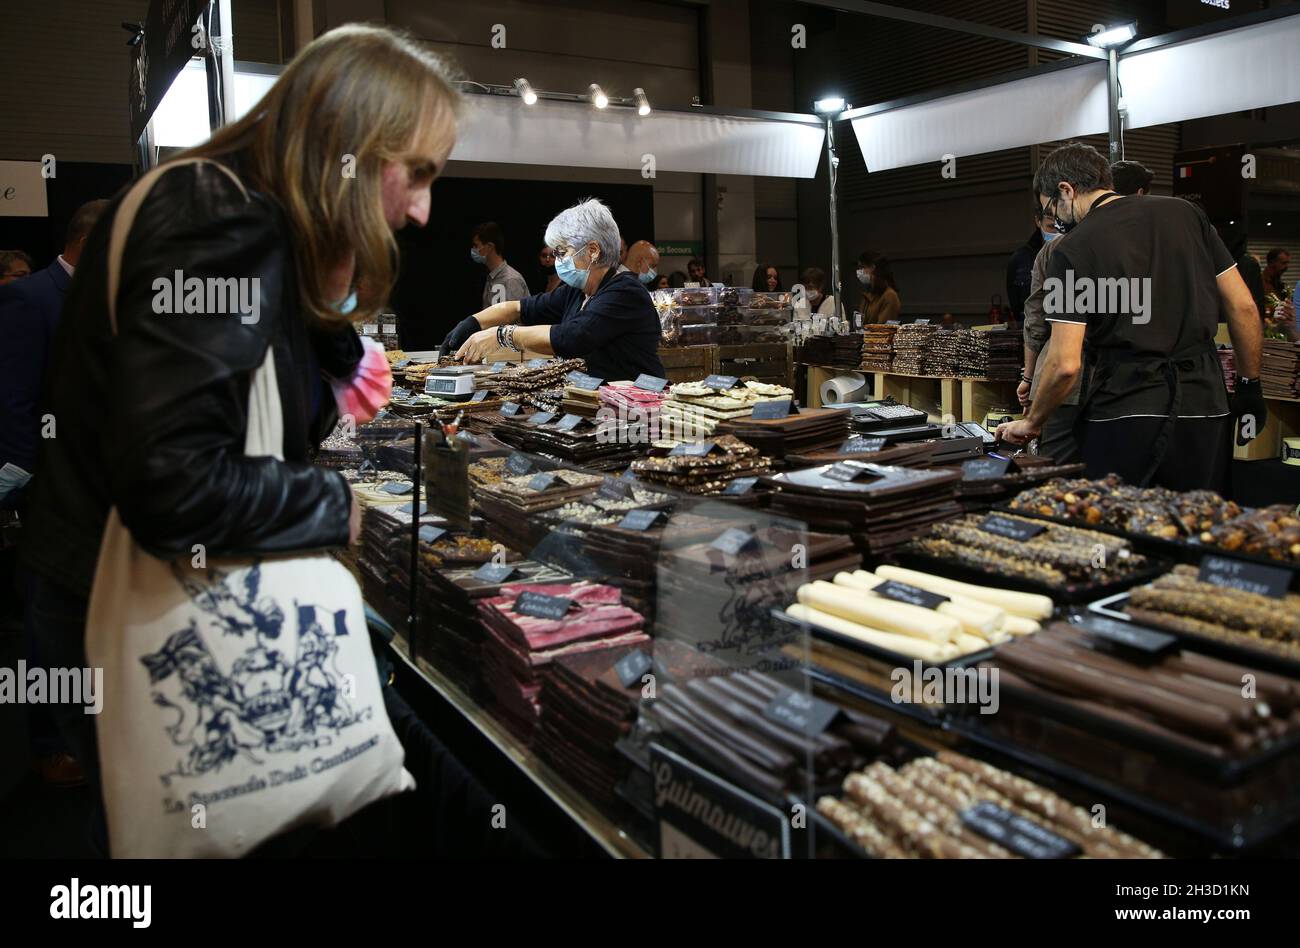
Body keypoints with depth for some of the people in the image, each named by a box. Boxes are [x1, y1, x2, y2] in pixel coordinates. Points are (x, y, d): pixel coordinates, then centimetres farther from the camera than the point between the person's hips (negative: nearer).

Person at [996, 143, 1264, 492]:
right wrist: (1250, 385, 18)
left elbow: (1065, 364, -12)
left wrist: (1032, 423, 3)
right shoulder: (1185, 213, 9)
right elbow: (1243, 307, 8)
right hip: (1204, 408, 5)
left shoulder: (1072, 248, -6)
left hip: (1122, 414, -5)